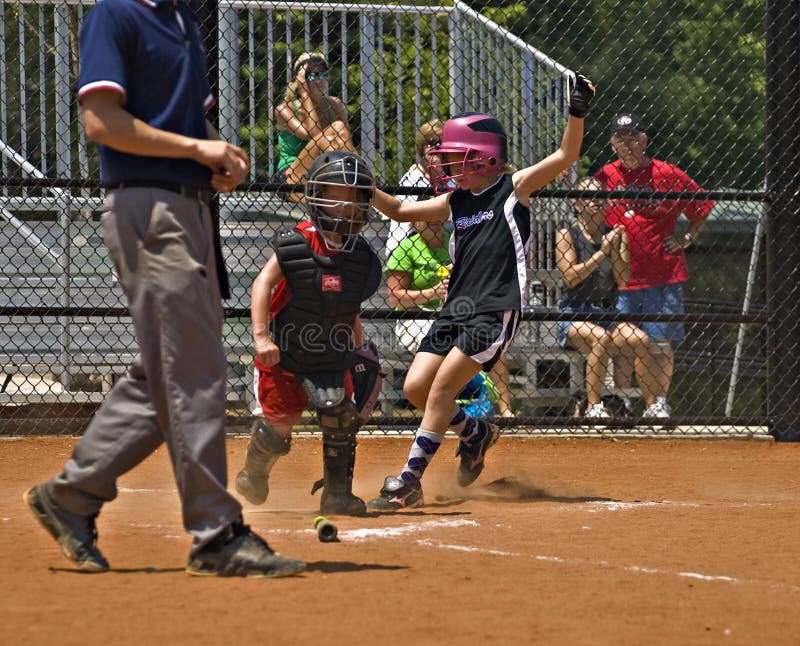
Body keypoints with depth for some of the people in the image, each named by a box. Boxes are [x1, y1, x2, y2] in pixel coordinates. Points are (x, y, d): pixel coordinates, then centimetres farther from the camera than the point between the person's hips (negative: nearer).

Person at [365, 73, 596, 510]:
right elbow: (400, 210, 22)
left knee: (442, 385, -15)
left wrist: (577, 113, -25)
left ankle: (409, 482, -11)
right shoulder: (456, 201, 15)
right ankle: (475, 433, 26)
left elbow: (565, 157, -11)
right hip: (456, 309, 7)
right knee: (415, 388, 0)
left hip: (496, 310, -7)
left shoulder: (512, 190, -2)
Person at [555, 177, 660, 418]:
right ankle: (593, 406, -29)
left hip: (608, 314, 4)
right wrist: (601, 253, -16)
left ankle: (652, 405, -16)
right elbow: (571, 276, -13)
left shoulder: (617, 235, 11)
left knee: (640, 339, -25)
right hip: (573, 316, -4)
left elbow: (623, 280, 2)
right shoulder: (567, 235, 1)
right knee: (602, 337, -35)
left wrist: (614, 251, -12)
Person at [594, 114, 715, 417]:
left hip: (663, 275, -2)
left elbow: (702, 206, 9)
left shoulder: (668, 175, -2)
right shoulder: (605, 176, 6)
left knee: (661, 343, -1)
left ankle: (659, 403, 6)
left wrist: (686, 239, 2)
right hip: (621, 277, 2)